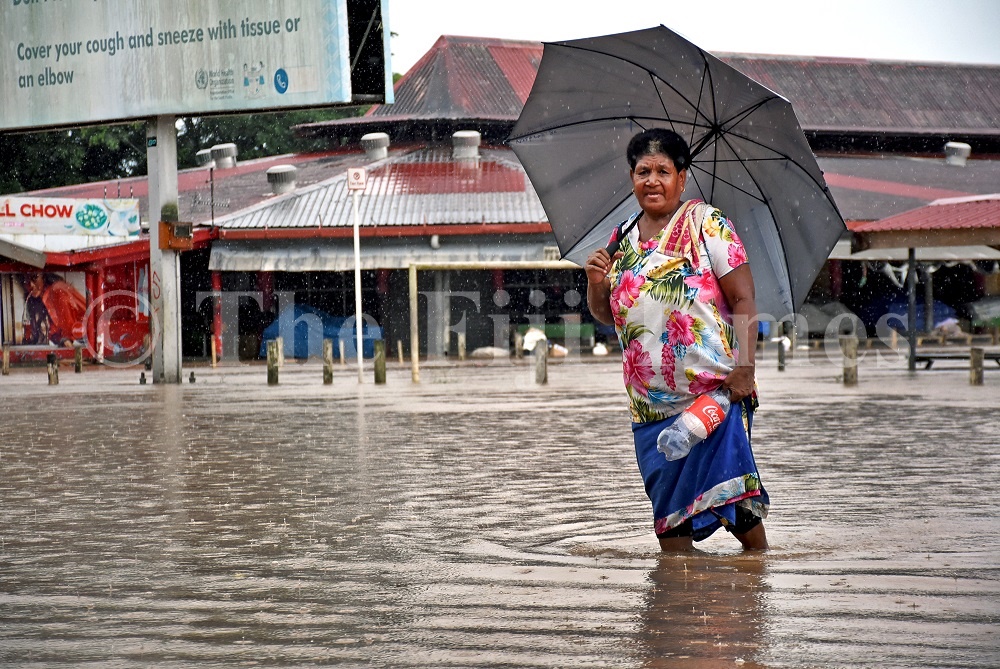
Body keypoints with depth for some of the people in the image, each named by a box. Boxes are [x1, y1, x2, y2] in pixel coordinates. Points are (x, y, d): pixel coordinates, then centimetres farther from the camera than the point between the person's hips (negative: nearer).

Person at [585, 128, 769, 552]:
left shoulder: (705, 222, -2)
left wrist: (744, 368, -16)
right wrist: (595, 282, -1)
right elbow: (606, 315, 21)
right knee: (667, 501, 6)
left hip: (714, 390, -6)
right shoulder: (623, 238, 15)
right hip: (650, 402, 6)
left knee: (727, 488, -13)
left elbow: (743, 299, -7)